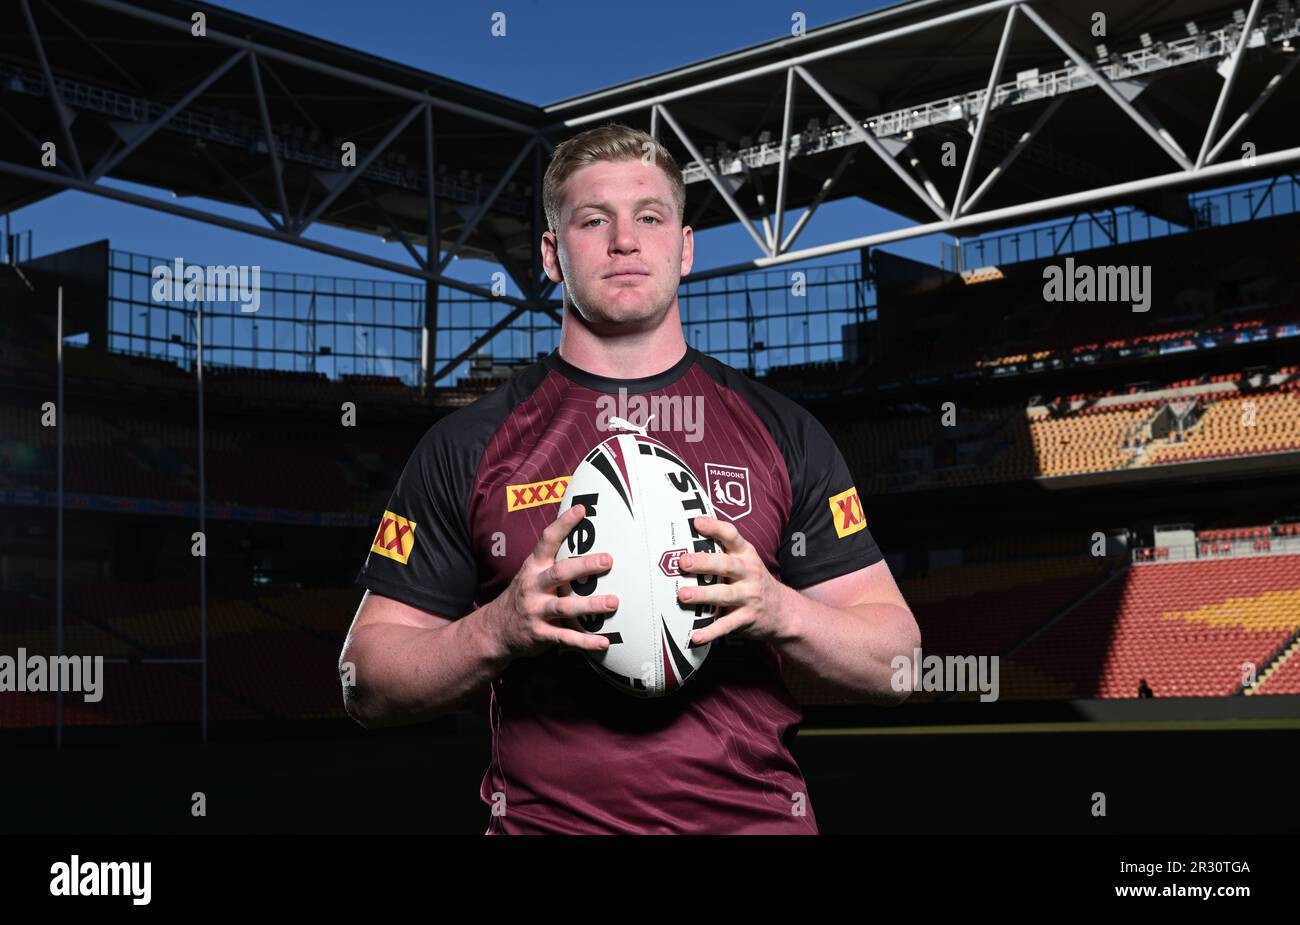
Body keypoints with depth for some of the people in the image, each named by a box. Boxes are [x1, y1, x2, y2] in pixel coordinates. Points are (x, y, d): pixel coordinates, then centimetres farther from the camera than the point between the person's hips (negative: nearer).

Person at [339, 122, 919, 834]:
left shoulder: (784, 434, 4)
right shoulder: (466, 447, 1)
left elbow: (896, 664, 2)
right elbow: (367, 685, -1)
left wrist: (778, 609, -15)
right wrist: (500, 630, -17)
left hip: (757, 816, 1)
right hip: (542, 817, -1)